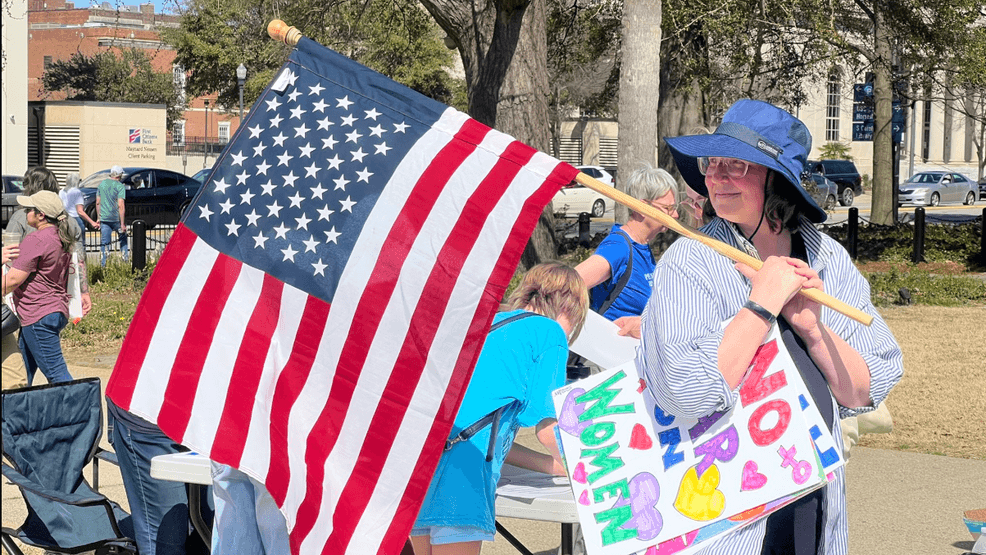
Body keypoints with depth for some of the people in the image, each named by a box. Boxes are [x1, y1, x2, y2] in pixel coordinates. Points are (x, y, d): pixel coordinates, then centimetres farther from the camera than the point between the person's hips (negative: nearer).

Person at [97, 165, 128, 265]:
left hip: (104, 218, 4)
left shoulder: (101, 184, 7)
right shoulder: (119, 186, -9)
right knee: (123, 239, 17)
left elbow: (98, 202, 12)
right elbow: (121, 206, -16)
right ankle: (125, 260, 16)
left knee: (104, 243, 5)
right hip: (116, 218, -3)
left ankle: (103, 264, 1)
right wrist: (122, 224, -15)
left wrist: (99, 218, 21)